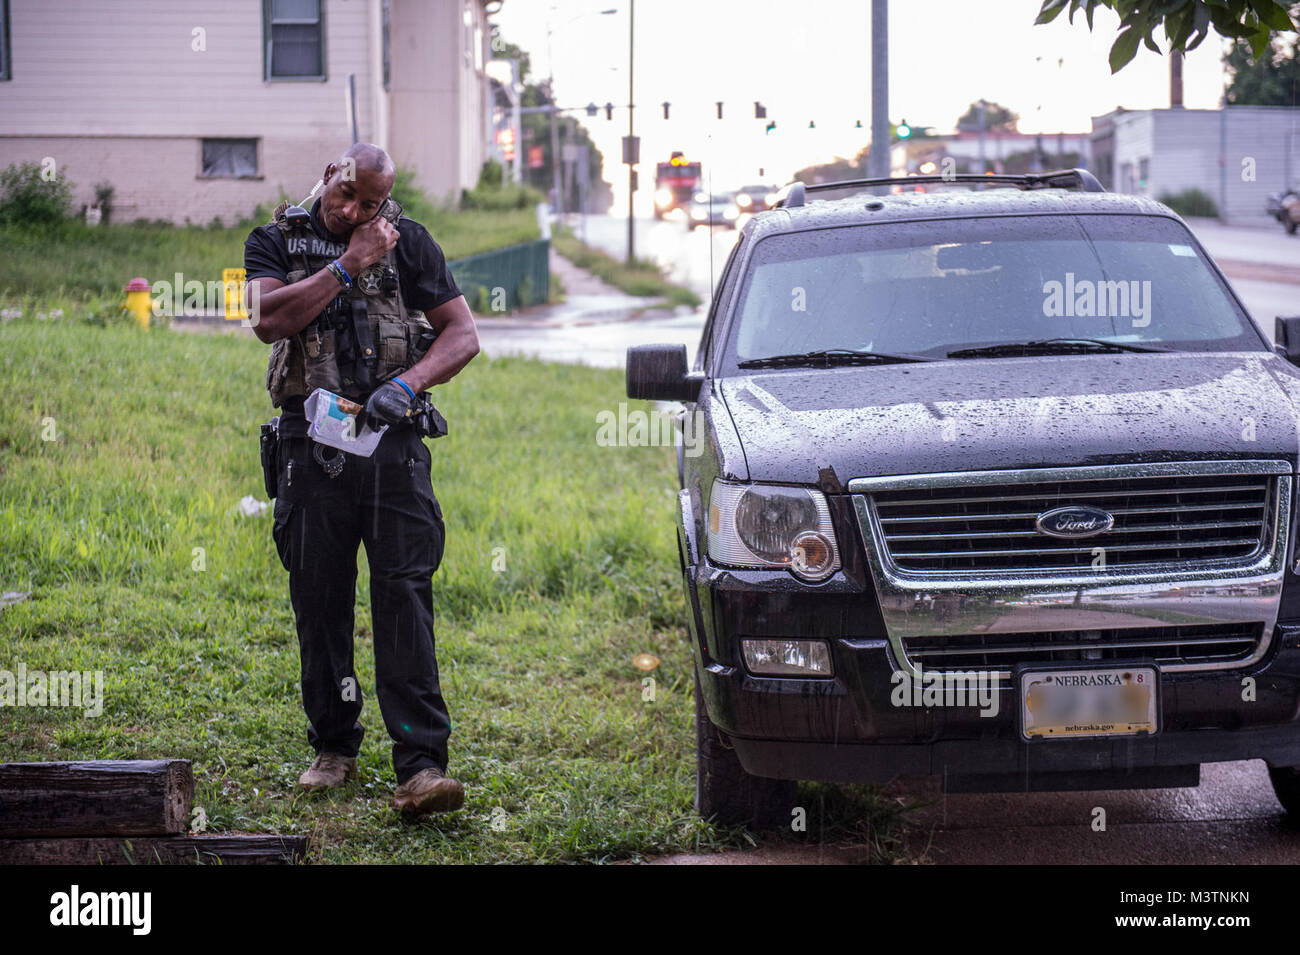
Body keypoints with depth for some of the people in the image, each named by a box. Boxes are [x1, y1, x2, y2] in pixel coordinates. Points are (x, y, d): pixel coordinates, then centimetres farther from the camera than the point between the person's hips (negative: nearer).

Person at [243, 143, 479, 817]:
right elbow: (268, 318, -12)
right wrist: (350, 264, -12)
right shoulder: (275, 242, 7)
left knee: (404, 596, -10)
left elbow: (463, 335, 6)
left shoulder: (408, 243, 8)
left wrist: (408, 383, -11)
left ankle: (421, 766, -16)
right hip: (311, 449, 1)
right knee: (320, 602, 6)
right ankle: (334, 747, 22)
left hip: (392, 441, -1)